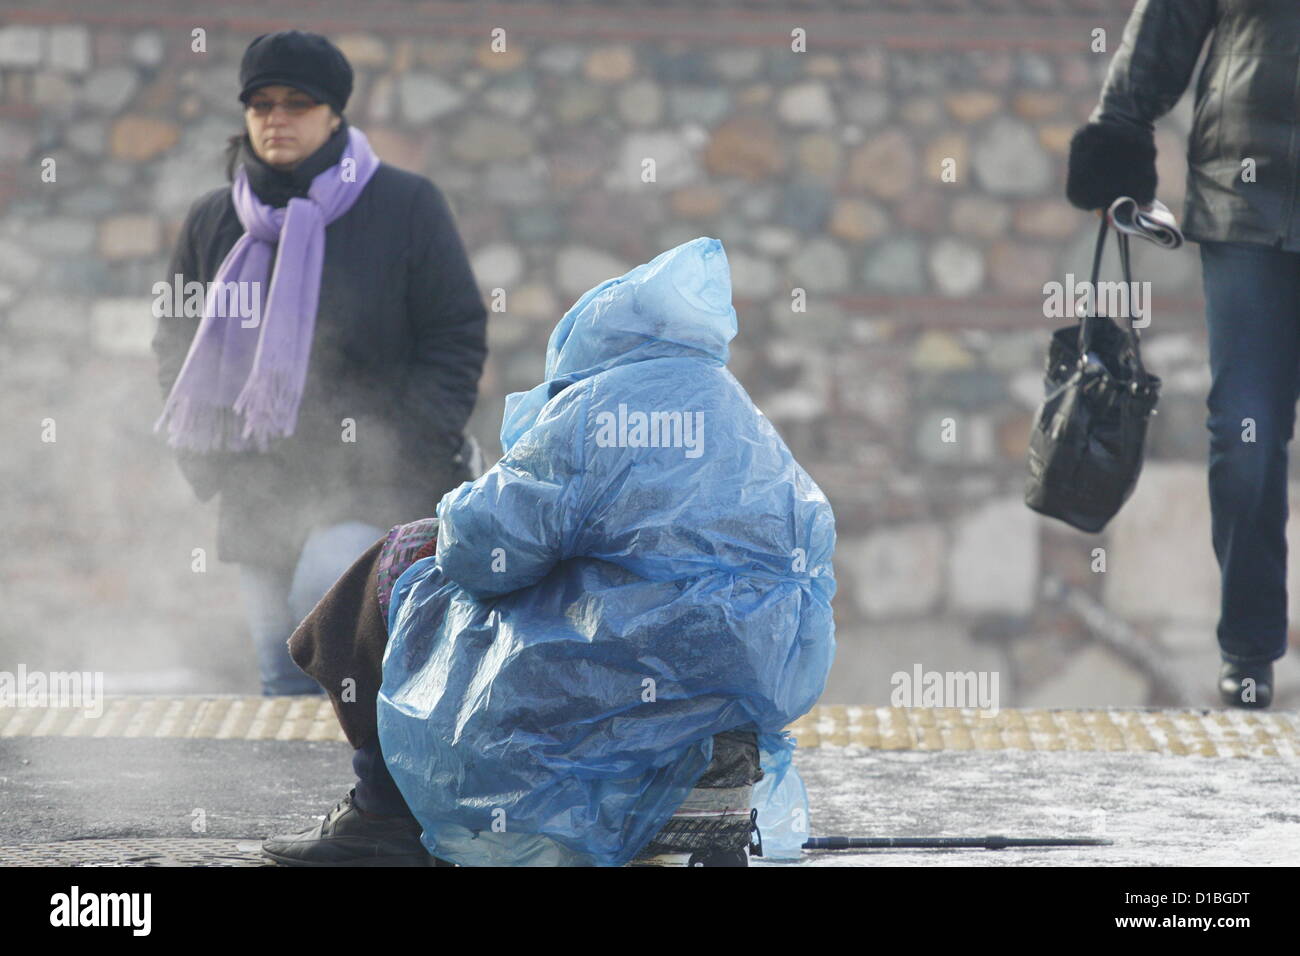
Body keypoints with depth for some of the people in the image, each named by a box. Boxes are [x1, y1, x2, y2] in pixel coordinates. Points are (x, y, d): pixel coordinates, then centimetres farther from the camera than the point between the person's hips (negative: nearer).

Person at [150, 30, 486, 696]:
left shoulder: (407, 205, -2)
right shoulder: (211, 222, 8)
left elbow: (458, 338, -2)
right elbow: (175, 347, 17)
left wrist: (405, 454, -12)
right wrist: (207, 462, 4)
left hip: (379, 485, -4)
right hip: (261, 490, 4)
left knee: (326, 588, -30)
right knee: (285, 680, 6)